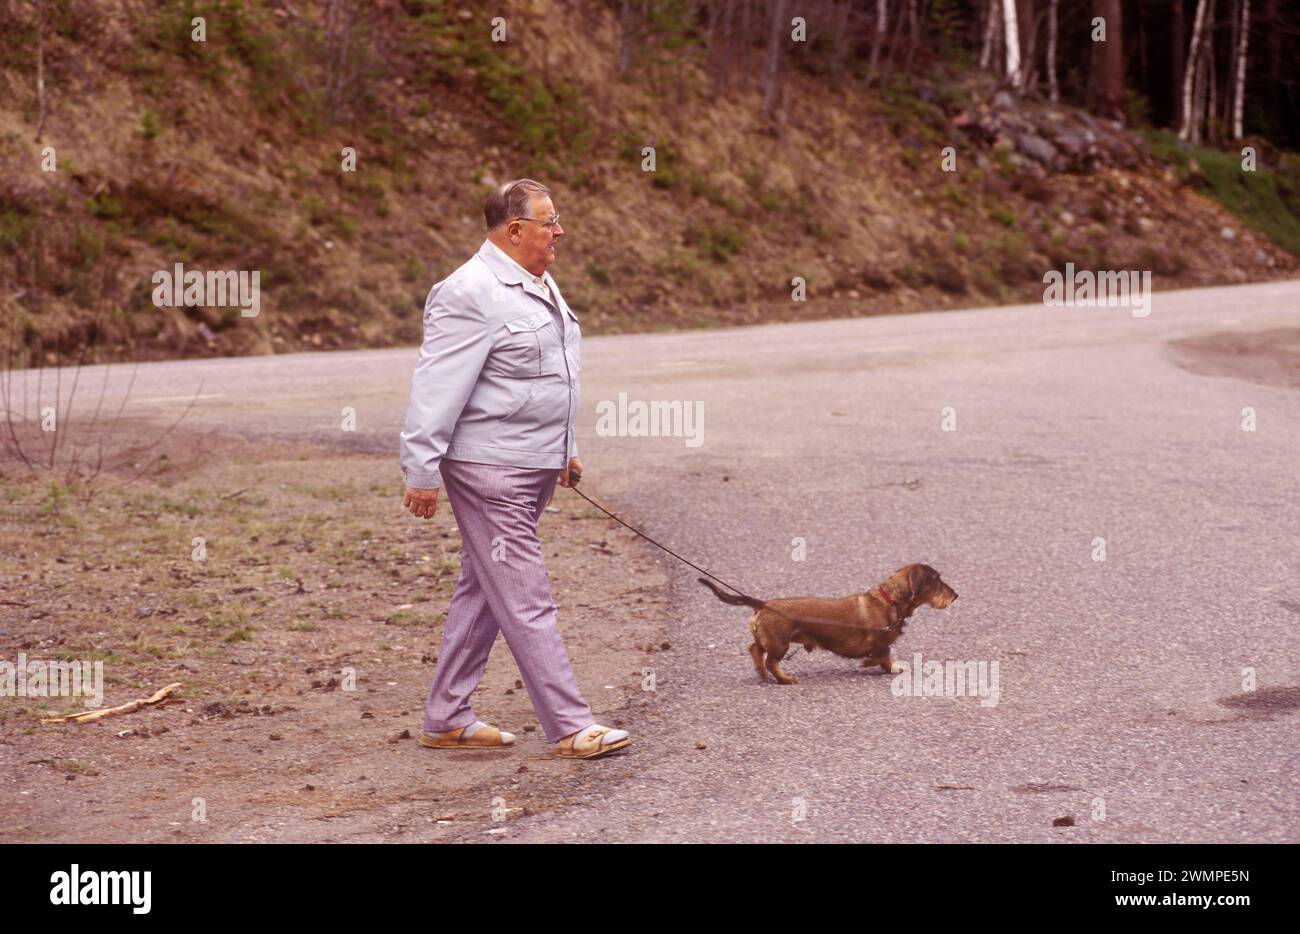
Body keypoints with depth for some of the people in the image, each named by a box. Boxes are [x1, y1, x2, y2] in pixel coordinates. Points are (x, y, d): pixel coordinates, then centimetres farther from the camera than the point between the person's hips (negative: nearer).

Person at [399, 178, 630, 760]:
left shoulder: (537, 285, 15)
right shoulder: (471, 294, -16)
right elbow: (437, 387, -19)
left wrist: (563, 451, 26)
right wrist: (421, 471, -21)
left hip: (533, 469, 10)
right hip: (489, 472, -10)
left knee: (481, 594, 14)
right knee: (526, 601, -7)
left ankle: (446, 719, 22)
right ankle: (571, 728, -5)